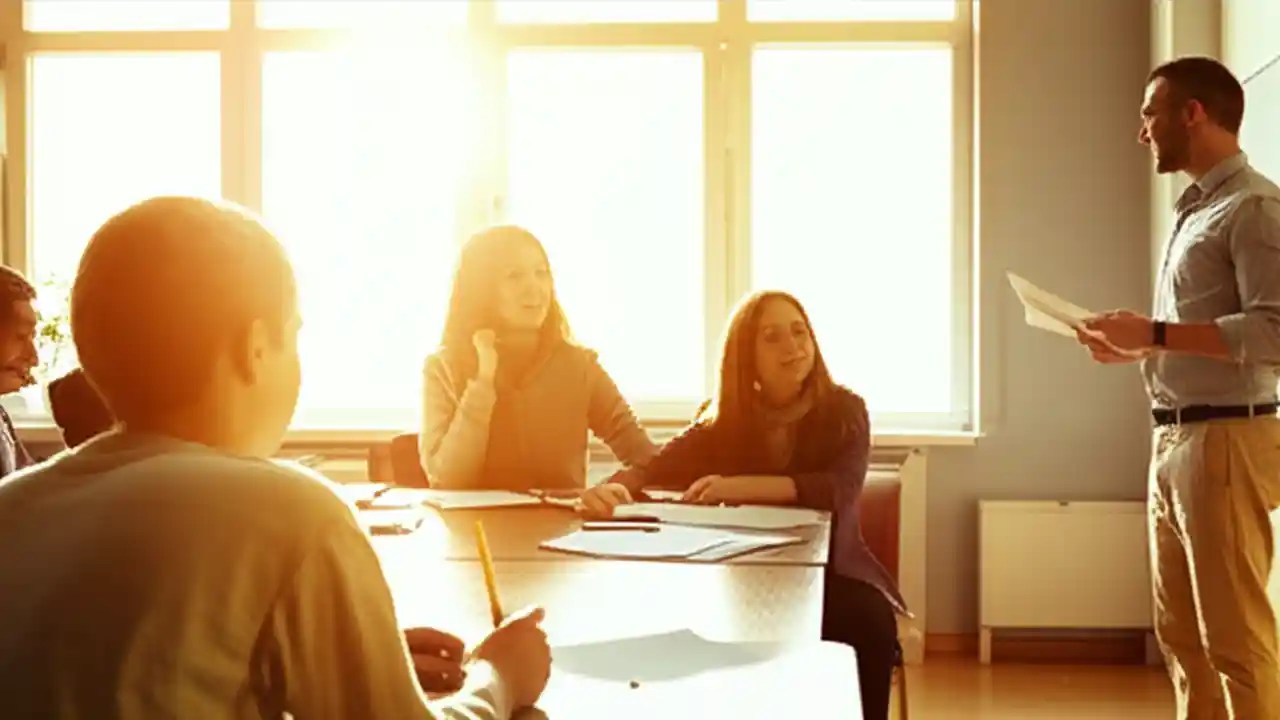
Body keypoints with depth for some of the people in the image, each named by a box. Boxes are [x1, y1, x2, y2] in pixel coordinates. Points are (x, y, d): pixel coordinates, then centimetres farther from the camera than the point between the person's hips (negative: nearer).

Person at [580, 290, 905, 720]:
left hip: (832, 574, -1)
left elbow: (842, 489, -20)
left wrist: (743, 486, -34)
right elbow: (650, 470, -9)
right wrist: (612, 489, -35)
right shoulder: (723, 422, 1)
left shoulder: (843, 410, -3)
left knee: (869, 625, -32)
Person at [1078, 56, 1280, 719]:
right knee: (1181, 634, 14)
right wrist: (1136, 347, 9)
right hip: (1176, 441, 9)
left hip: (1225, 441, -9)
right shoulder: (1198, 210, 18)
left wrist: (1156, 333, -18)